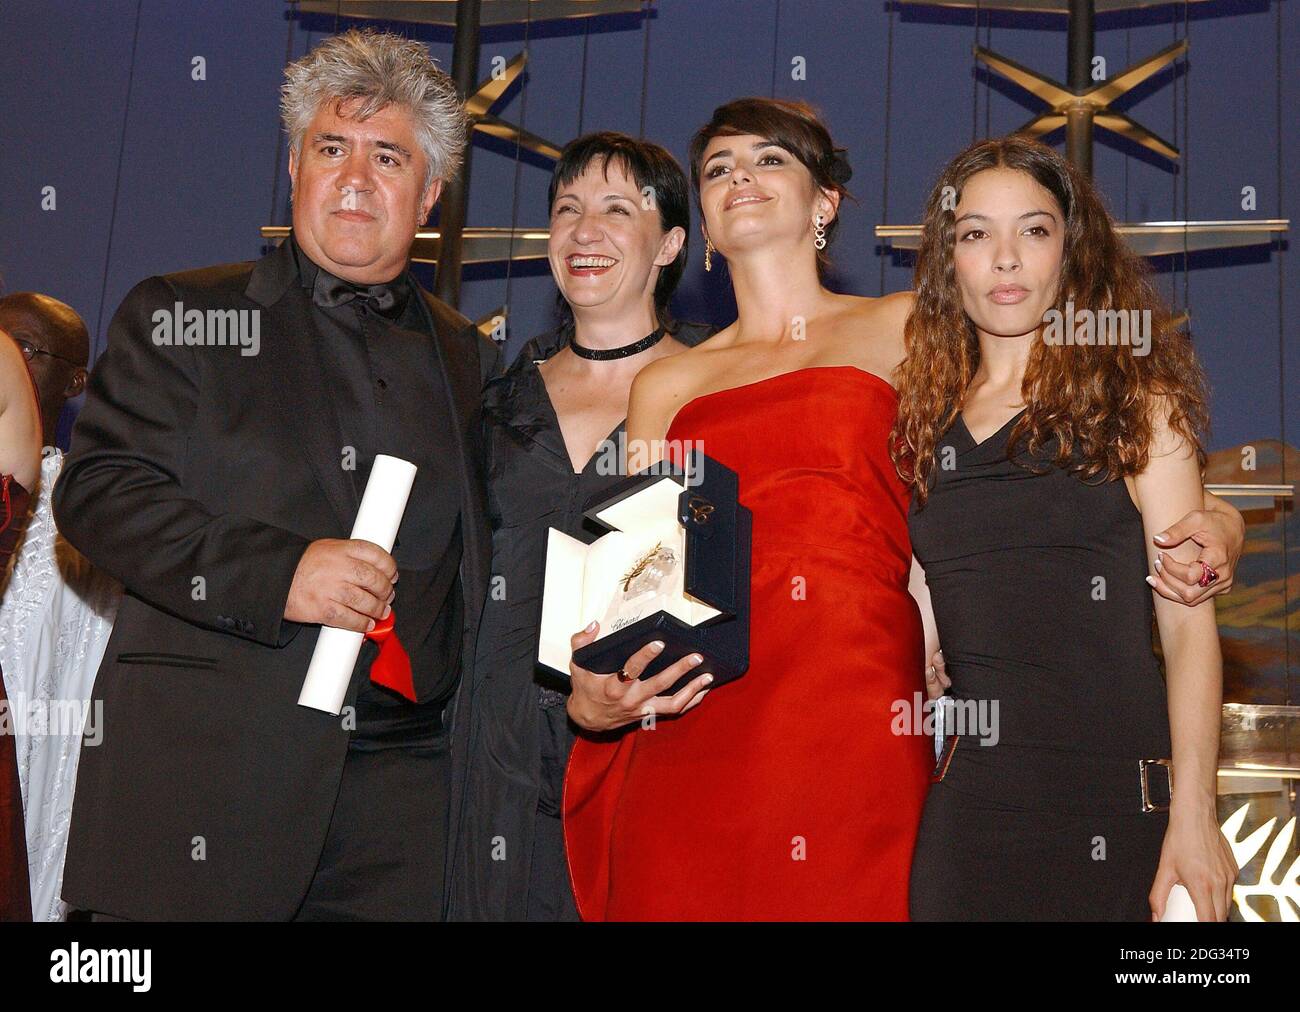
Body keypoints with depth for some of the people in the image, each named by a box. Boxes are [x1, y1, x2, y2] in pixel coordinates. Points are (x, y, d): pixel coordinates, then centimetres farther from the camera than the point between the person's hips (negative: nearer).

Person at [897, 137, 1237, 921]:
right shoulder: (926, 418, 9)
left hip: (1118, 796, -3)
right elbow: (920, 615, 10)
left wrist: (1193, 815, -14)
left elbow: (1188, 618, -6)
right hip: (969, 791, 3)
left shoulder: (1134, 398, 0)